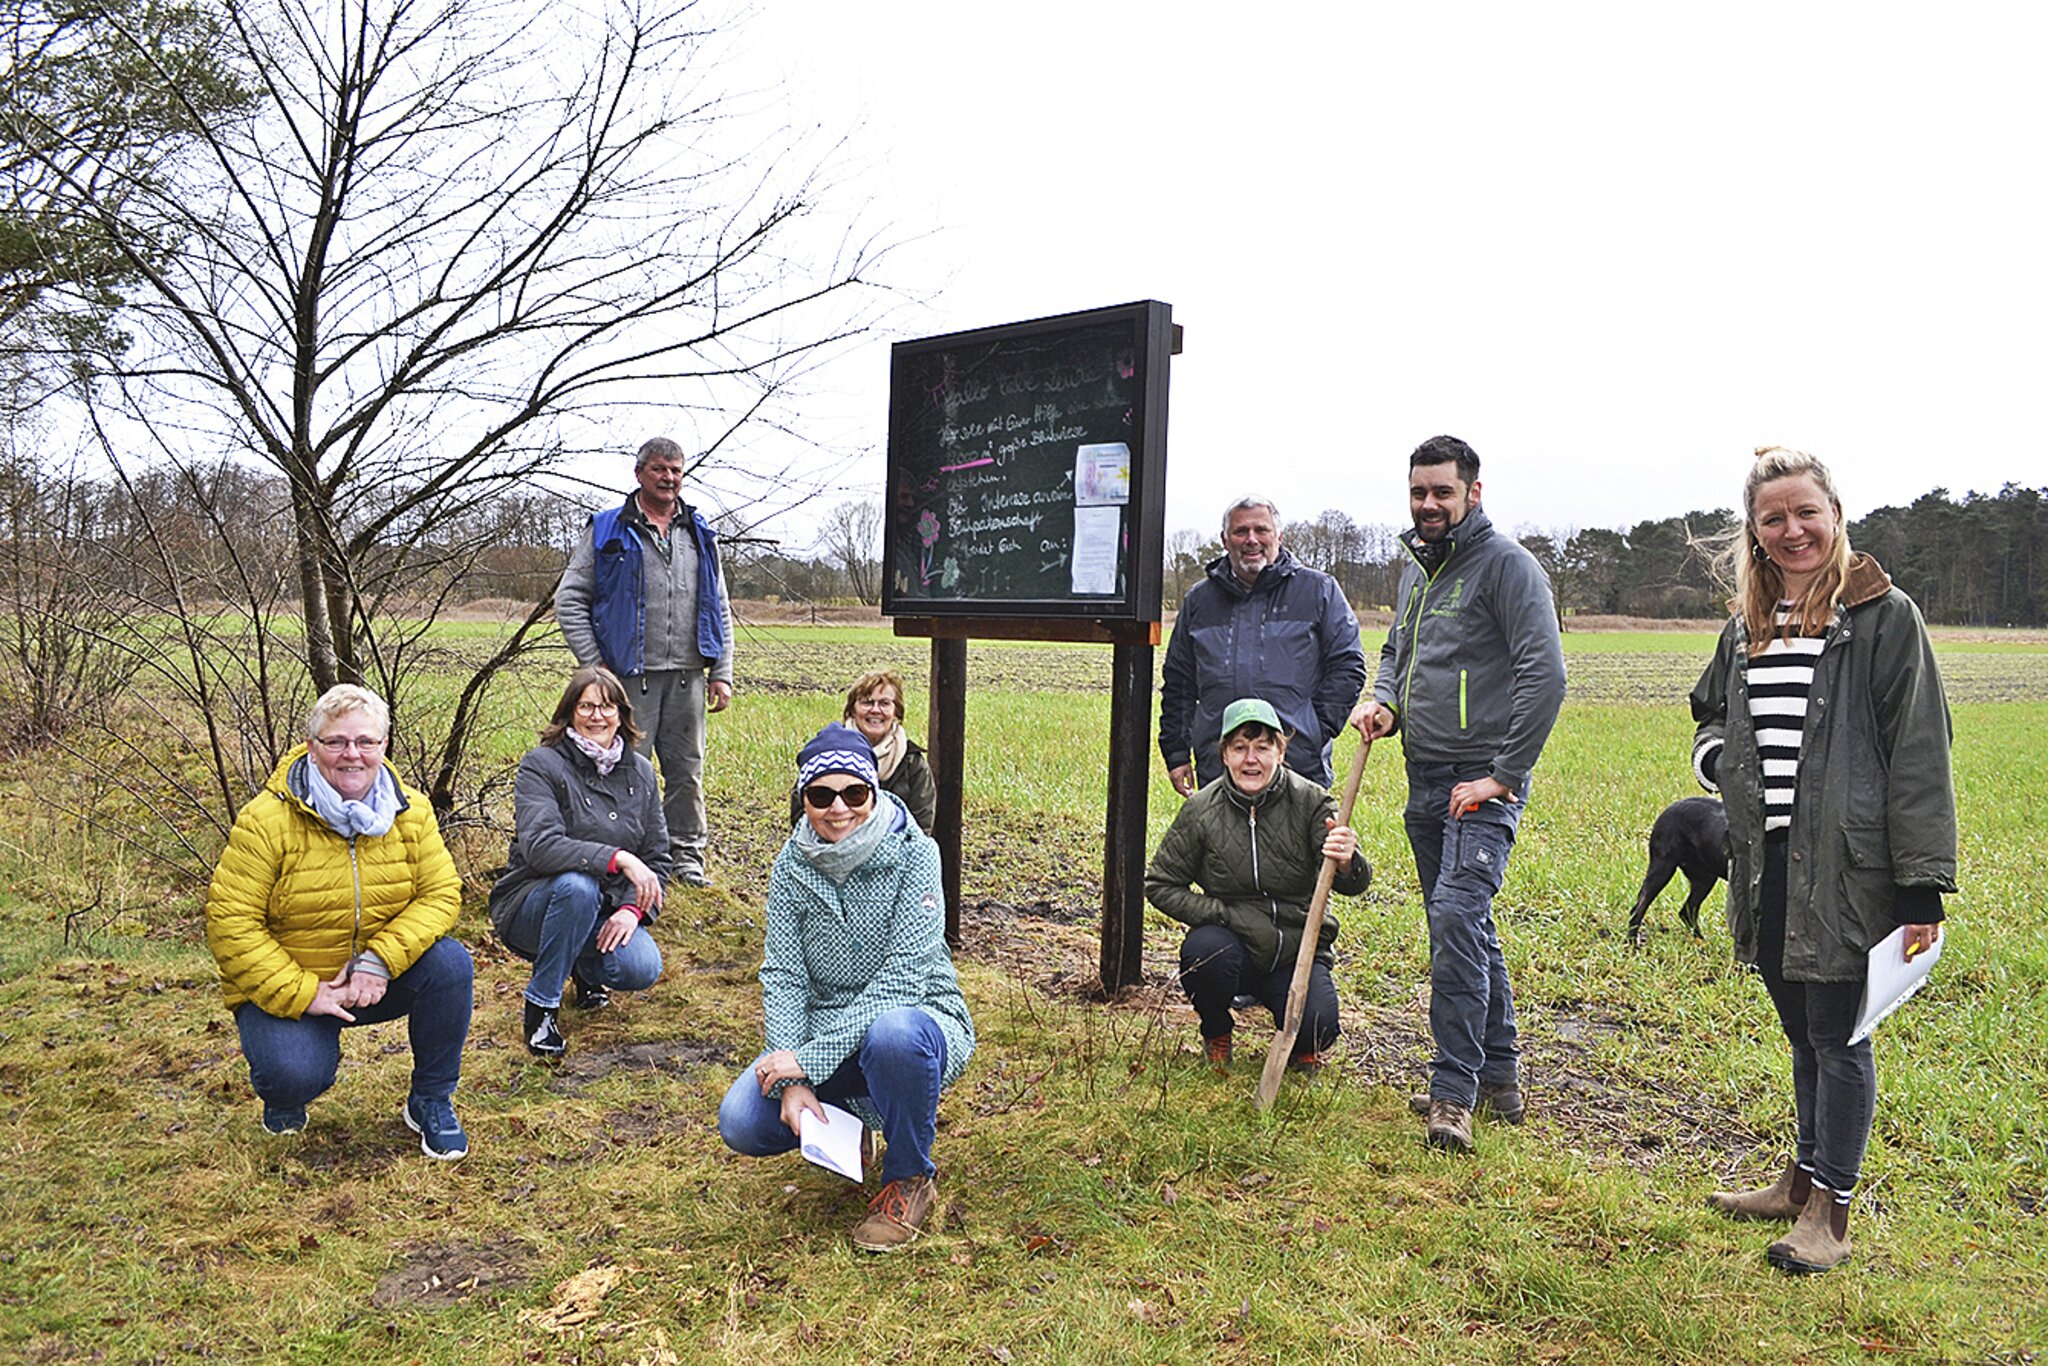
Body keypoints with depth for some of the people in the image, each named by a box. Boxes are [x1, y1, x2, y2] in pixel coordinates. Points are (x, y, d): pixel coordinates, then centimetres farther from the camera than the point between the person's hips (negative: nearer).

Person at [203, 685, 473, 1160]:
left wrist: (379, 960, -25)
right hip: (284, 989, -3)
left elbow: (441, 894, -9)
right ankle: (284, 1095, 13)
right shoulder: (266, 821, -16)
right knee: (296, 1076, -30)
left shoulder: (411, 812, -5)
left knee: (451, 963, -26)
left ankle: (430, 1102, -4)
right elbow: (230, 924, -17)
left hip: (379, 978, 3)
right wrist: (302, 993, -24)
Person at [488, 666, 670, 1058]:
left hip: (605, 913, 4)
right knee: (577, 884, -37)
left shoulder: (639, 771, 6)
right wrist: (618, 859, -37)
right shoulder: (542, 766, -10)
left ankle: (586, 967, 15)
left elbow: (657, 857, 5)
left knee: (642, 969, -24)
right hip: (530, 908, -4)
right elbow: (540, 847, -27)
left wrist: (633, 909, -13)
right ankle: (541, 1005, -16)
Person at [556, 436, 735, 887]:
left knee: (688, 770, 9)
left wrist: (722, 674, 9)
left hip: (686, 676, 4)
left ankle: (686, 854, 20)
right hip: (630, 676, -3)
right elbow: (569, 600, 1)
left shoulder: (700, 535, 15)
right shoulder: (609, 531, 2)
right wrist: (594, 664, -6)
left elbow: (720, 610, 17)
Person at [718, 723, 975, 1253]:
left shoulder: (914, 853, -16)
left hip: (919, 1020, -4)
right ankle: (853, 1119, 15)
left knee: (895, 1033, -39)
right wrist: (792, 1082, -21)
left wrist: (810, 1059, -28)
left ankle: (910, 1179, -10)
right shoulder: (792, 865, -3)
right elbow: (783, 977, -7)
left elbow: (902, 978, -23)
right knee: (741, 1123, -17)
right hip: (825, 1030, 4)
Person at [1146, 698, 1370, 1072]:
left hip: (1298, 948, 0)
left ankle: (1303, 1045, 17)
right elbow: (1161, 885, -3)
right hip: (1233, 941, 0)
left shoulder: (1309, 801, -10)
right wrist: (1229, 916, -16)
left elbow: (1353, 884, -19)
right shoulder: (1201, 810, -9)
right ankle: (1216, 1034, 2)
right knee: (1206, 951, -33)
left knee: (1316, 1028, -25)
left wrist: (1347, 863, -45)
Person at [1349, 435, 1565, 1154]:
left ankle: (1454, 1093, -12)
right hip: (1425, 783, 8)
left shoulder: (1506, 563, -10)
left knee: (1456, 915, -19)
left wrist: (1503, 776, -19)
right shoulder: (1415, 567, 15)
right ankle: (1499, 1076, 27)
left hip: (1482, 785, -8)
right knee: (1464, 928, 14)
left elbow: (1545, 673, -17)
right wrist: (1381, 700, 5)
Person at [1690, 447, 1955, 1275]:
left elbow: (1919, 757, -10)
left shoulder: (1884, 618, -7)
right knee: (1803, 1032, 17)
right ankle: (1805, 1178, 32)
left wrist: (1921, 888, -14)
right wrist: (1716, 756, 2)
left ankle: (1830, 1210, 16)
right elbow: (1712, 712, 27)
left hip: (1845, 870, -6)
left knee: (1837, 1036, 3)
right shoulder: (1747, 627, 11)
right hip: (1767, 865, 6)